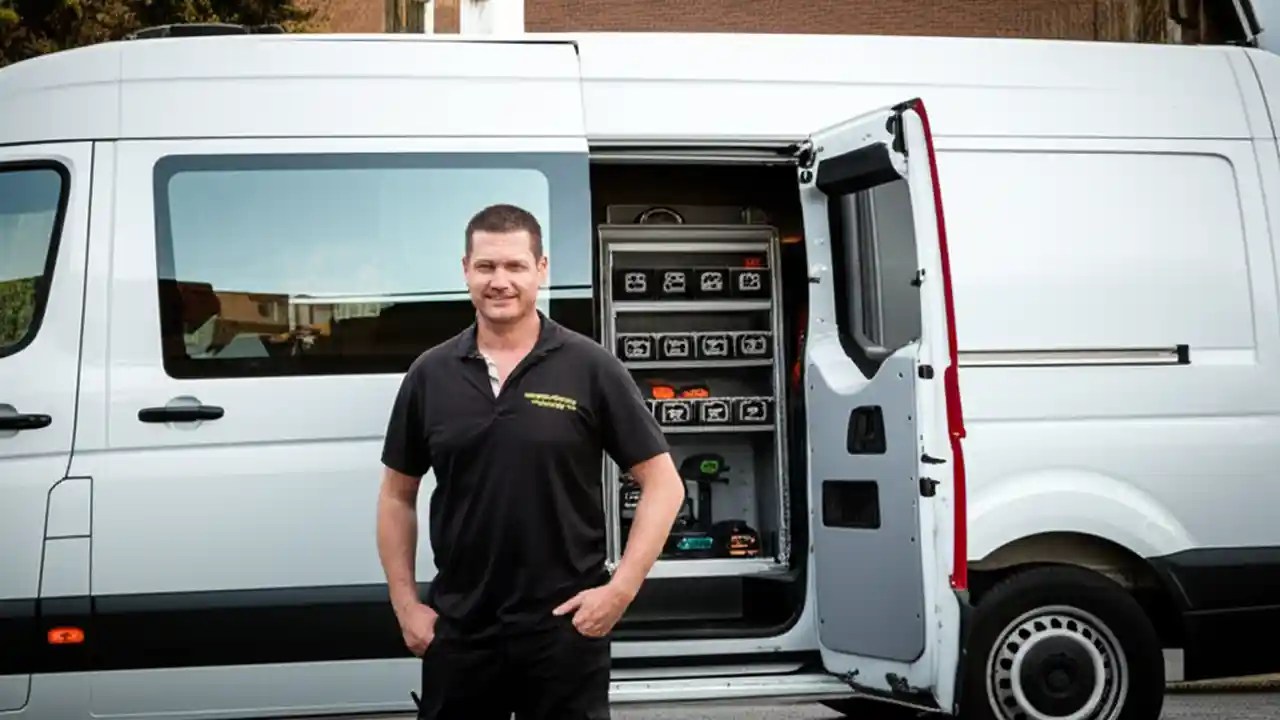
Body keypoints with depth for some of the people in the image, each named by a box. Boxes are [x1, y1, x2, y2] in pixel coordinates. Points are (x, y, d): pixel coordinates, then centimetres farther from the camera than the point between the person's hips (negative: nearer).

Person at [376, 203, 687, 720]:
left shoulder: (589, 368, -4)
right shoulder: (430, 374, 4)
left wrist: (620, 589, -11)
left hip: (565, 626, -2)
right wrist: (405, 605, 5)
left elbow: (662, 483, -3)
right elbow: (397, 496, 12)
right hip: (457, 629, 3)